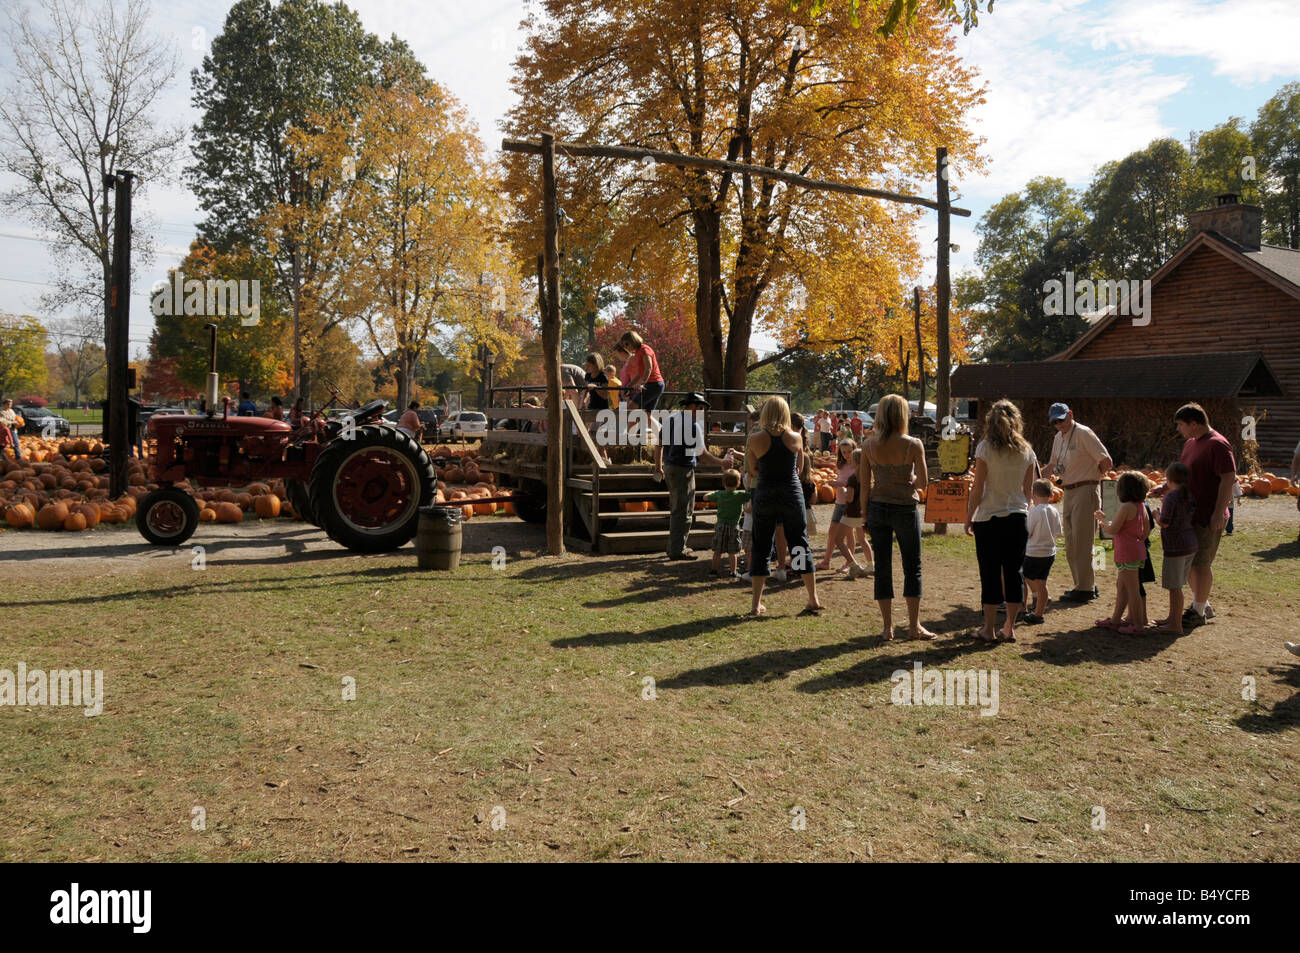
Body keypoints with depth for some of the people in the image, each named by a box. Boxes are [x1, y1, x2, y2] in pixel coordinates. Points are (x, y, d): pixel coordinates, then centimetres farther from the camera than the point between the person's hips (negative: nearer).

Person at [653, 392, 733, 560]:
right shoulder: (692, 425, -17)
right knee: (683, 510, -1)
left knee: (676, 509, 18)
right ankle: (677, 550, 3)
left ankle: (674, 546, 26)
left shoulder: (670, 419, 10)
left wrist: (658, 467, 25)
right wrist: (722, 463, -3)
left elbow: (659, 443, 16)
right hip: (683, 470, -9)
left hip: (669, 465, 9)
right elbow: (703, 454, -16)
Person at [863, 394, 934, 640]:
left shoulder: (869, 445, -2)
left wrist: (865, 514, 8)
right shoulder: (913, 445, -10)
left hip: (877, 508, 3)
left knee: (882, 567, 9)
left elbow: (864, 485, 0)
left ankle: (887, 627, 12)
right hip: (905, 509, -2)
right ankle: (914, 626, 14)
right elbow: (923, 482, -8)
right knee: (913, 567, 11)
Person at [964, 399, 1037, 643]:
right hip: (1018, 518, 3)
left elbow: (977, 488, -8)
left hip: (988, 518, -3)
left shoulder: (985, 448, -8)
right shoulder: (1026, 451, 3)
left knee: (990, 574, 3)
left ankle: (989, 629, 8)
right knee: (1013, 573, 9)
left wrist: (969, 517, 0)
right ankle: (1009, 628, 14)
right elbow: (1028, 490, 8)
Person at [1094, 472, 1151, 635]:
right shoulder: (1142, 507, 8)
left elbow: (1112, 529, -16)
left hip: (1127, 554, -9)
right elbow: (1147, 530, 13)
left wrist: (1103, 518, 1)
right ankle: (1115, 619, 29)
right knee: (1121, 586, 19)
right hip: (1138, 551, 9)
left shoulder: (1126, 507, -18)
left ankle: (1138, 625, 2)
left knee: (1132, 589, -3)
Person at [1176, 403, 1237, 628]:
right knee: (1188, 562, 16)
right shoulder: (1190, 443, 14)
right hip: (1189, 514, 9)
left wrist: (1219, 513, -23)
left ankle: (1199, 611, 10)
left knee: (1201, 563, -2)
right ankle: (1202, 605, 29)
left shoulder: (1217, 445, -15)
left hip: (1208, 518, -9)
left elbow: (1228, 479, -20)